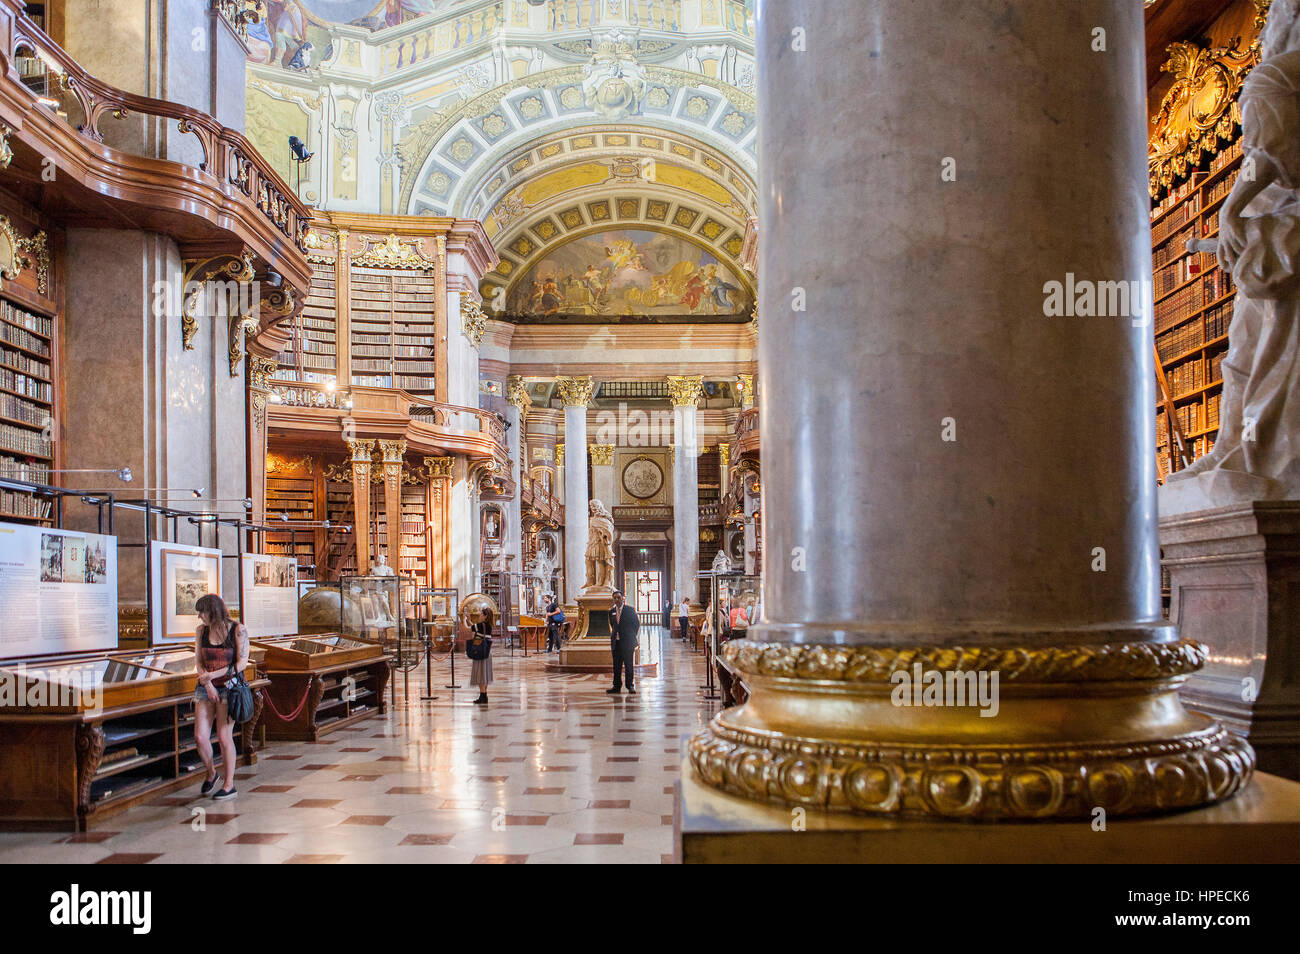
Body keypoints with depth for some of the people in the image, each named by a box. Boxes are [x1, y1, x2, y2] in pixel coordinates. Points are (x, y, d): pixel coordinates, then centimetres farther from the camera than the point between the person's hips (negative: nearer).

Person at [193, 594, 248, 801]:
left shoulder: (238, 630, -9)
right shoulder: (201, 631, 5)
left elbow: (241, 663, -11)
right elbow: (198, 662, 6)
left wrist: (212, 675, -15)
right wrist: (208, 685, -9)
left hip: (229, 687, -4)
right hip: (206, 688, 4)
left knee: (224, 736, -4)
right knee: (200, 737, -3)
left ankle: (229, 784, 9)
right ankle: (210, 772, 24)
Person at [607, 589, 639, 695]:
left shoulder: (630, 610, -2)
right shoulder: (612, 612, 10)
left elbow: (637, 624, 3)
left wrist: (631, 636, 3)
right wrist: (613, 637, 12)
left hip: (627, 642, -4)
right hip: (616, 642, 4)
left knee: (628, 665, -2)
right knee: (616, 666, 6)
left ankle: (630, 686, 4)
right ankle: (617, 686, 11)